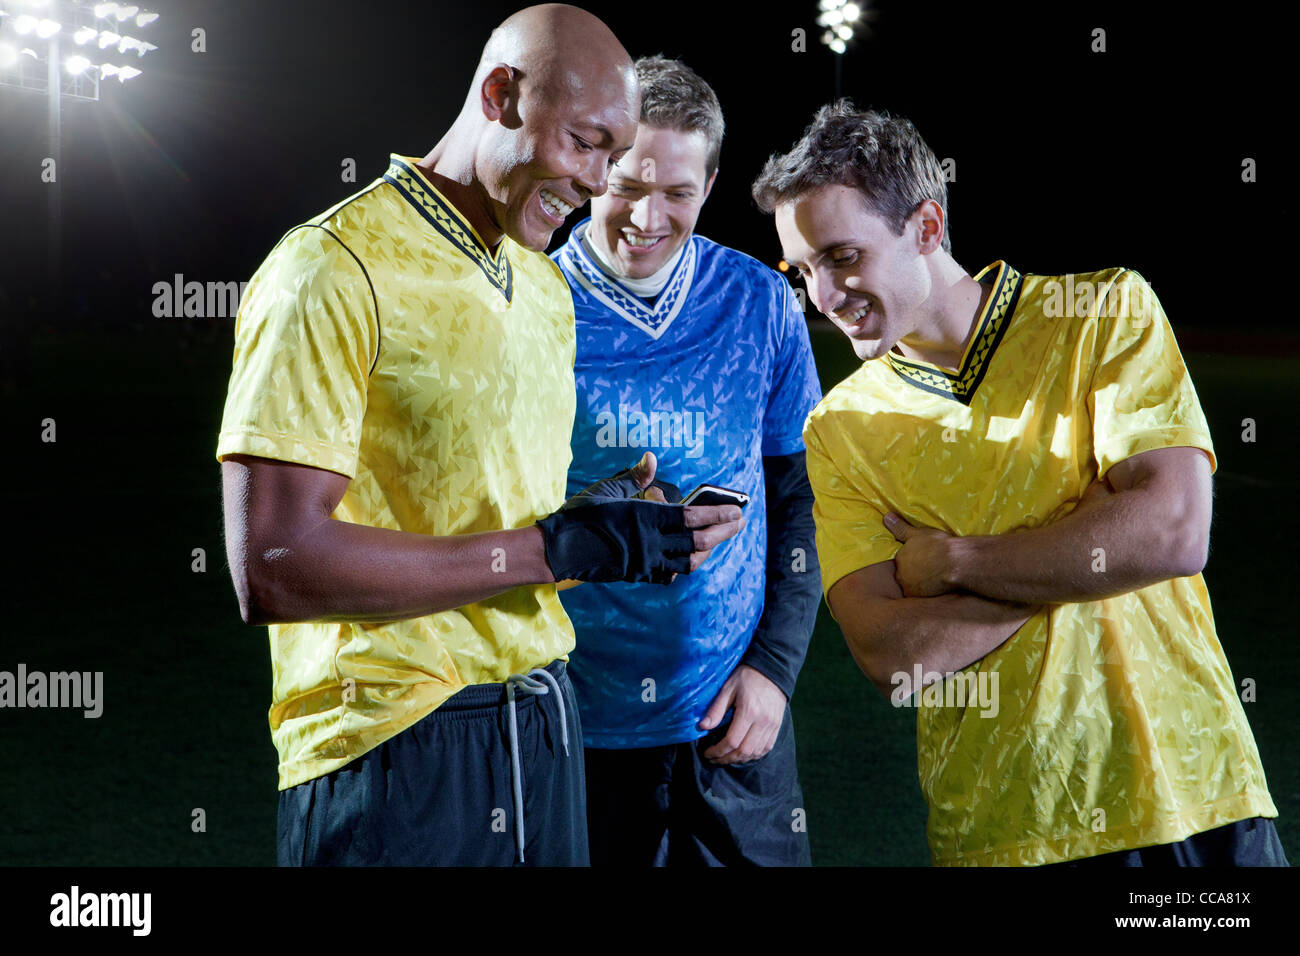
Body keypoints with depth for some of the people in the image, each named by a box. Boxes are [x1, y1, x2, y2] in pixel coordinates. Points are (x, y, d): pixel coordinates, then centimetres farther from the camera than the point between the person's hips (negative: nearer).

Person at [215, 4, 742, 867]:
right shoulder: (335, 273, -14)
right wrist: (553, 551, -20)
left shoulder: (546, 288, 15)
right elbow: (273, 567, -22)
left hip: (542, 724, 8)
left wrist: (605, 514, -1)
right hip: (396, 755, -8)